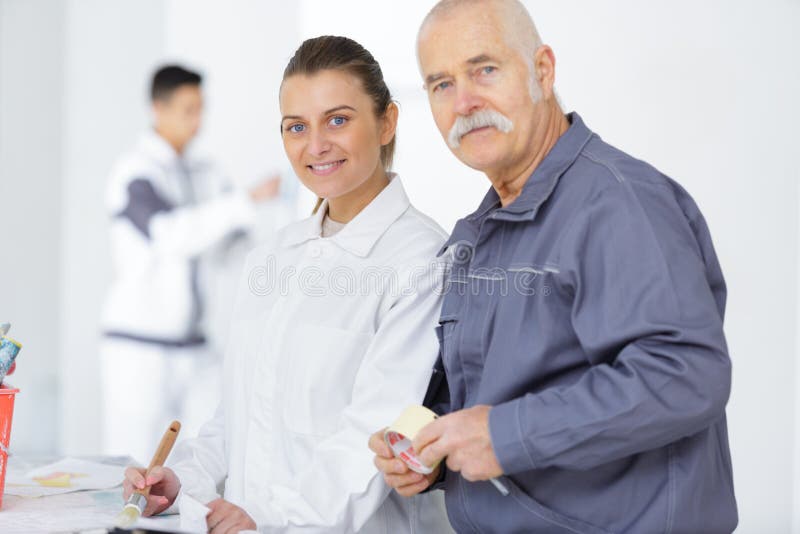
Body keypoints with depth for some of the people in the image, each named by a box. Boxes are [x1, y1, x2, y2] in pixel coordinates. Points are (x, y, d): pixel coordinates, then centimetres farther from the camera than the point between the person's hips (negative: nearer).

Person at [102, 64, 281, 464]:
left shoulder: (201, 175, 13)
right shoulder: (135, 173, -9)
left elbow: (219, 248, 10)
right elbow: (172, 233, -25)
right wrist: (246, 199, -29)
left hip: (195, 349, 6)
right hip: (139, 349, -6)